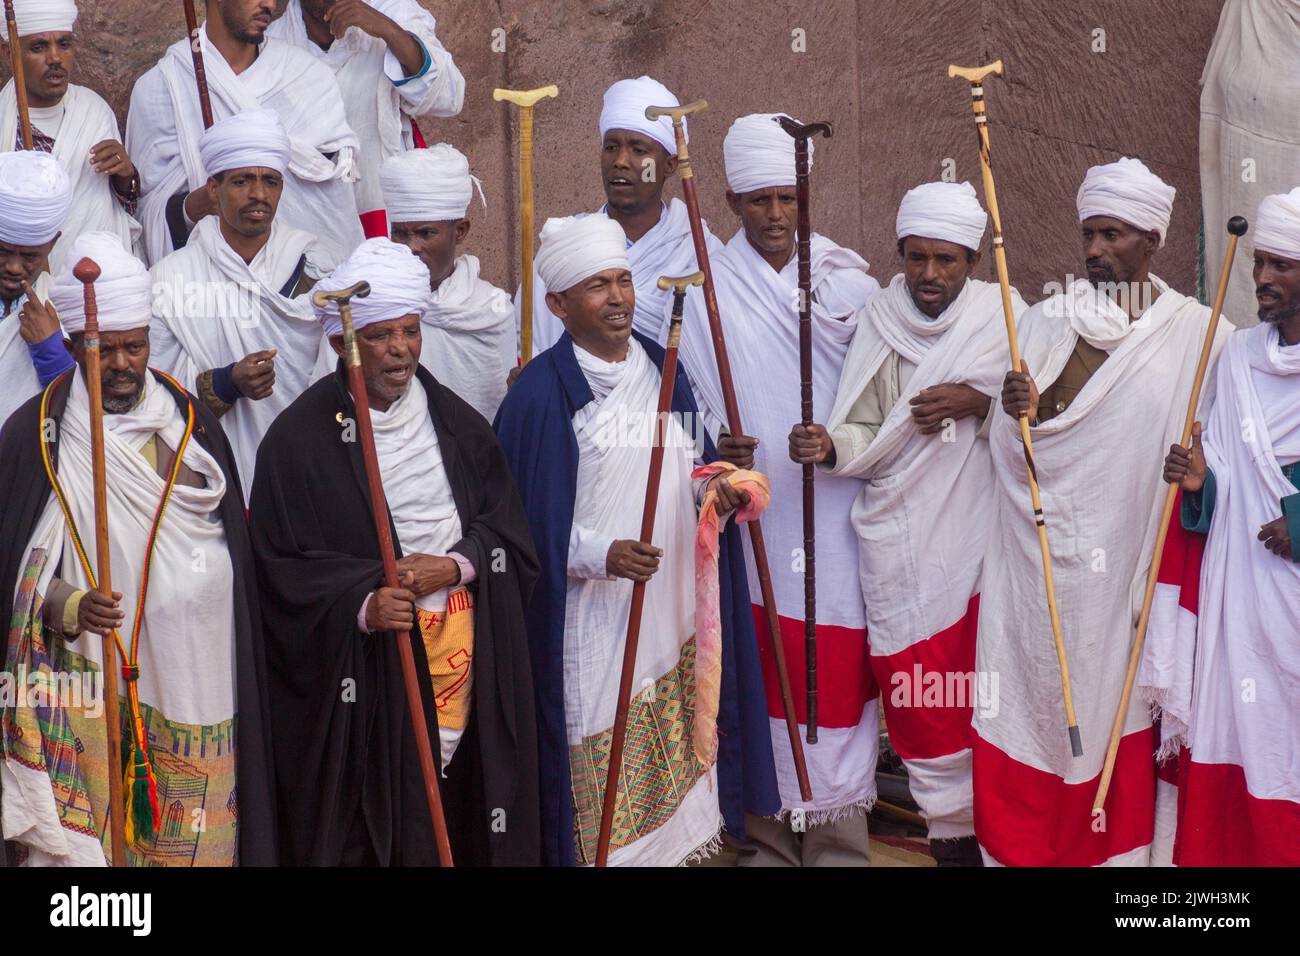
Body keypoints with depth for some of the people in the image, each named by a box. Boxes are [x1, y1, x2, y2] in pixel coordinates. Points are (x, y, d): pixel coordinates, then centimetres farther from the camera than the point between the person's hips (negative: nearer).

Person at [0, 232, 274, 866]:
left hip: (191, 672, 3)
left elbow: (232, 543, 15)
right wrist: (66, 607, -18)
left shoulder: (189, 420, 8)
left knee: (189, 835, 5)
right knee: (82, 836, -5)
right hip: (86, 676, -2)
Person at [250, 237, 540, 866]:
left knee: (457, 819, 5)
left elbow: (506, 530, 10)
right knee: (372, 829, -2)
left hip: (464, 655, 4)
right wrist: (362, 605, -22)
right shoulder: (300, 438, -4)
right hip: (364, 674, -3)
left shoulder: (457, 424, 9)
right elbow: (282, 566, -6)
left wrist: (452, 566, -10)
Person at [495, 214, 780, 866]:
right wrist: (602, 554, -25)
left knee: (675, 755, 13)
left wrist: (715, 490, -3)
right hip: (592, 619, -6)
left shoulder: (662, 368, 9)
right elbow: (529, 519, -12)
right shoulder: (541, 392, -11)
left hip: (672, 610, 6)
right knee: (601, 778, -2)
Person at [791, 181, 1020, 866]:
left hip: (980, 533, -1)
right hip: (900, 543, 1)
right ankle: (953, 835, 17)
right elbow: (869, 438, 3)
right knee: (919, 699, 2)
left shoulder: (1005, 316, 1)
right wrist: (831, 446, -17)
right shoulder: (879, 324, 4)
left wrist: (982, 404, -15)